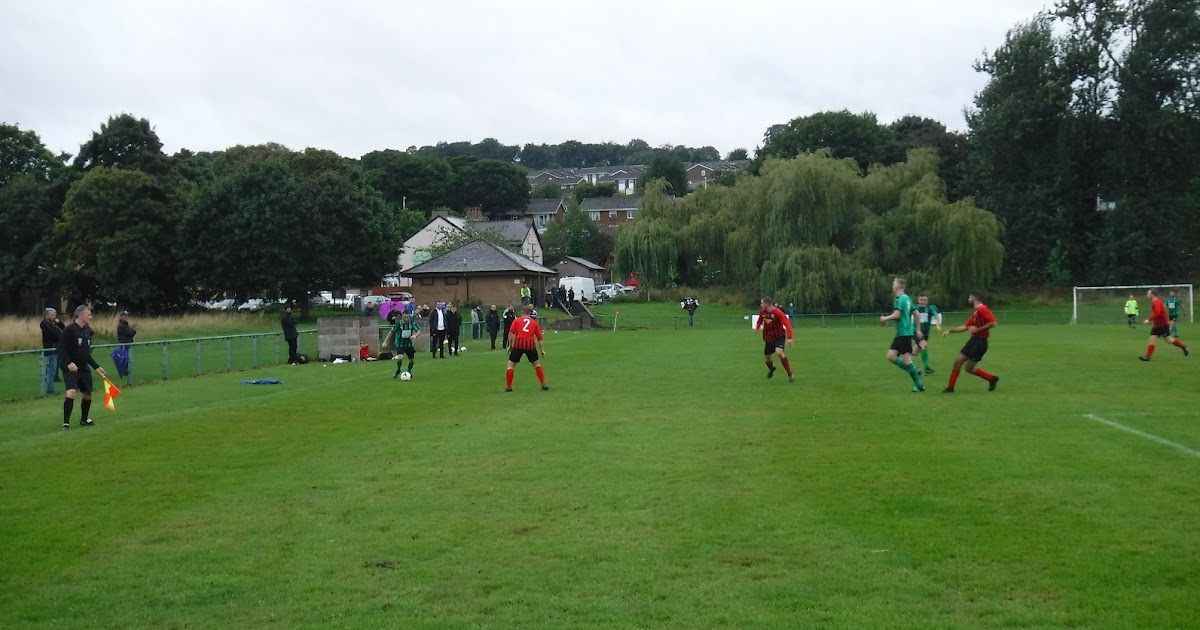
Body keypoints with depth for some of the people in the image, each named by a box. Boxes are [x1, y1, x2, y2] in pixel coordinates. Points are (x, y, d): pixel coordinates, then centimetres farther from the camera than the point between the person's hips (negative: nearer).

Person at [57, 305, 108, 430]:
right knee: (71, 393, -22)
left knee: (88, 394, 13)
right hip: (70, 368, -8)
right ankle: (66, 423, -13)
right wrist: (69, 363, -30)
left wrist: (96, 367, 17)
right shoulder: (69, 330, -14)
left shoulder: (87, 331, 9)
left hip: (84, 368, 8)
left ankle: (84, 419, 34)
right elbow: (61, 349, -18)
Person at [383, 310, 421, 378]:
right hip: (400, 344, -4)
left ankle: (409, 372, 36)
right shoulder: (398, 323, -16)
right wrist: (385, 342, -9)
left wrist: (415, 335, -31)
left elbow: (419, 331, -9)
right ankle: (398, 370, 2)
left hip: (409, 344, 4)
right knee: (400, 357, -27)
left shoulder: (412, 323, -10)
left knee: (412, 360, 6)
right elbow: (391, 332, -7)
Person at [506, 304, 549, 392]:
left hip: (518, 344, -2)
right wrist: (542, 350, 12)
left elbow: (511, 333, -1)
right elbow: (539, 338, 12)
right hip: (530, 344, 2)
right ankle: (543, 384, 18)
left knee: (511, 364, 10)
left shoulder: (516, 320, 13)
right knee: (537, 364, 20)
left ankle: (508, 386, 6)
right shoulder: (534, 323, 18)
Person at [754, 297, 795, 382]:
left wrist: (789, 338, -30)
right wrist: (757, 327, -5)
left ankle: (790, 374, -20)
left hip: (779, 336, -6)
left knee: (779, 352, -31)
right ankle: (771, 369, 52)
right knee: (767, 357, 13)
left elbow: (787, 324, -23)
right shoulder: (762, 313, -2)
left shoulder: (777, 312, -21)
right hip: (769, 338, 6)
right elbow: (759, 321, 18)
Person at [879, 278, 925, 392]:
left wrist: (885, 318, -5)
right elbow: (916, 314, 20)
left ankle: (919, 385, -1)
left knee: (906, 359, -8)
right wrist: (917, 329, 24)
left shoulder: (900, 299, -13)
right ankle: (914, 372, 11)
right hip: (901, 333, 10)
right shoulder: (907, 298, 17)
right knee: (891, 356, 7)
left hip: (904, 333, -10)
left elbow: (896, 315, -22)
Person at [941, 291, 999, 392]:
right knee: (958, 361, 9)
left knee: (969, 368, -5)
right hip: (973, 340, 9)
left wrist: (977, 329, -20)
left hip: (980, 342, -9)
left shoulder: (982, 309, -14)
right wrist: (950, 331, 18)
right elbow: (965, 327, 21)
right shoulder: (975, 312, 15)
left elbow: (993, 323, -23)